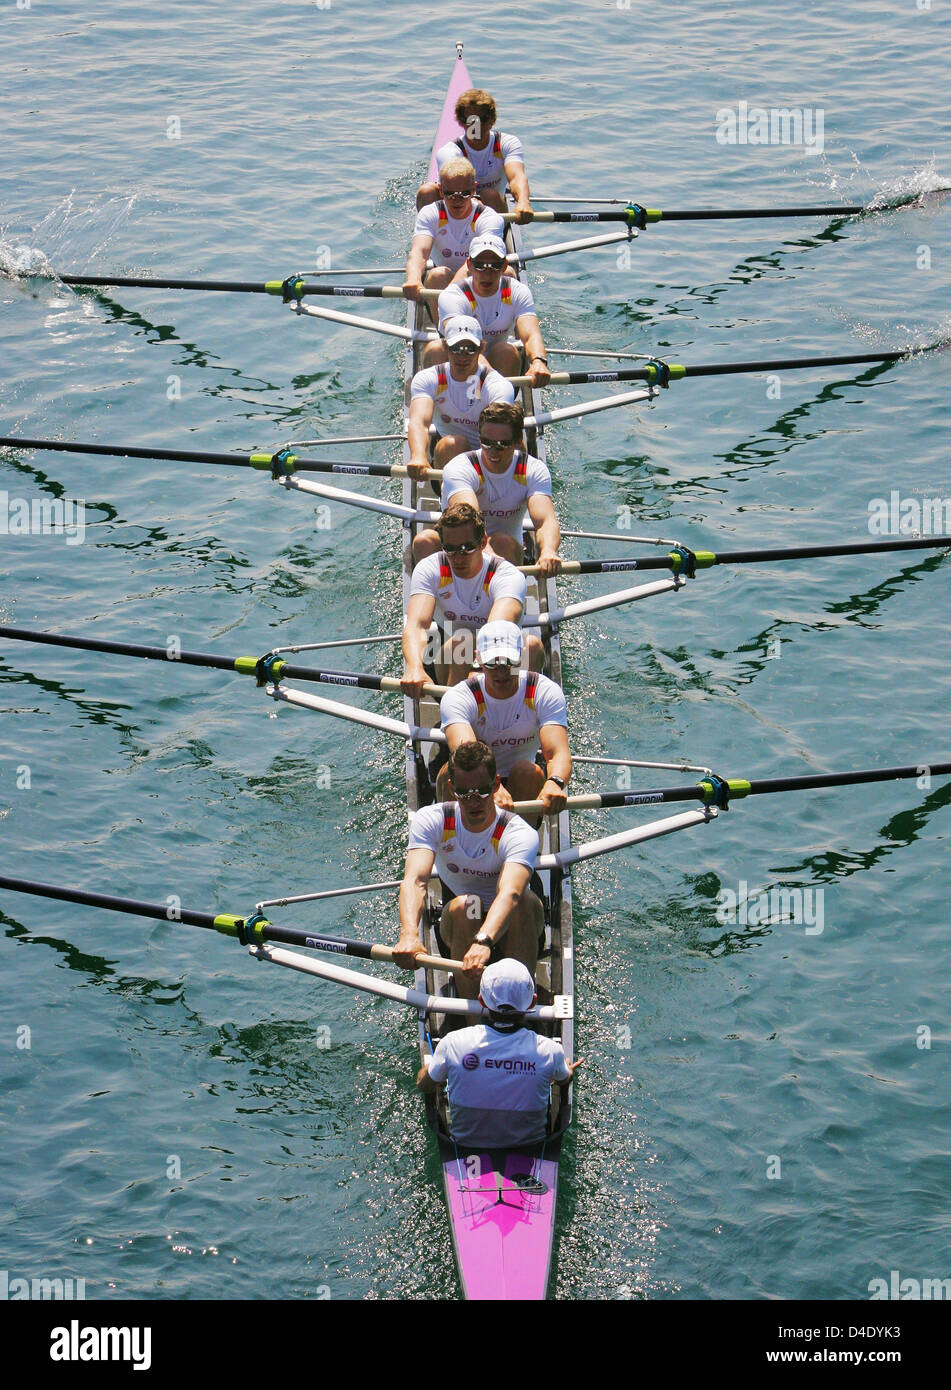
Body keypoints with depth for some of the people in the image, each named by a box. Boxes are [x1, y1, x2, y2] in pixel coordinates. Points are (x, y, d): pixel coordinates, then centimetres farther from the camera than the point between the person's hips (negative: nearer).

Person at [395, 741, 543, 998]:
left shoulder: (520, 834, -22)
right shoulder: (430, 820, -13)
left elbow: (510, 893, -42)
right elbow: (415, 880, -31)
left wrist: (483, 942, -62)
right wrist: (409, 934, -51)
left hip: (510, 928, -1)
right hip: (459, 924, 1)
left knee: (523, 899, -33)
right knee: (464, 904, -33)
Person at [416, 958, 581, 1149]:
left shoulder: (453, 1044, -26)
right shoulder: (549, 1050, -26)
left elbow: (423, 1085, -5)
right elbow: (564, 1081, 0)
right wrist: (569, 1072, 26)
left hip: (465, 1142, 0)